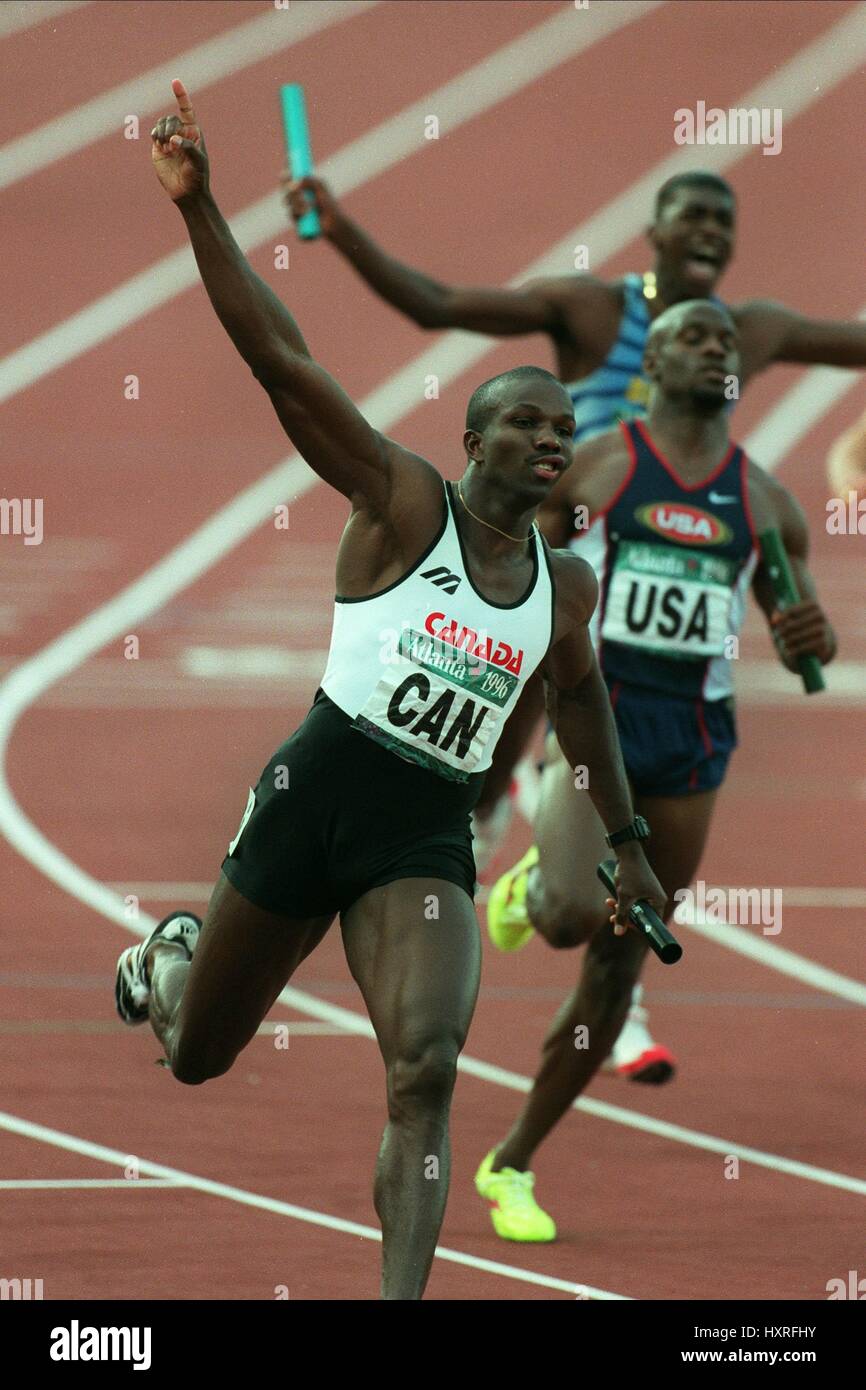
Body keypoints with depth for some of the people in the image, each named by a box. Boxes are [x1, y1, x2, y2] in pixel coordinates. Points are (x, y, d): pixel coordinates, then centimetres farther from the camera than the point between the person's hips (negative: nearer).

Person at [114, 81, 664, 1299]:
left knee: (426, 1073, -22)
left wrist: (625, 840, 34)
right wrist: (199, 210, -25)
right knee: (198, 1056, 17)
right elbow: (280, 362, -16)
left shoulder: (566, 586, 8)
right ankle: (168, 957, 55)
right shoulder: (403, 502, -7)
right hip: (318, 793, -2)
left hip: (430, 841, 3)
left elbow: (579, 695, 29)